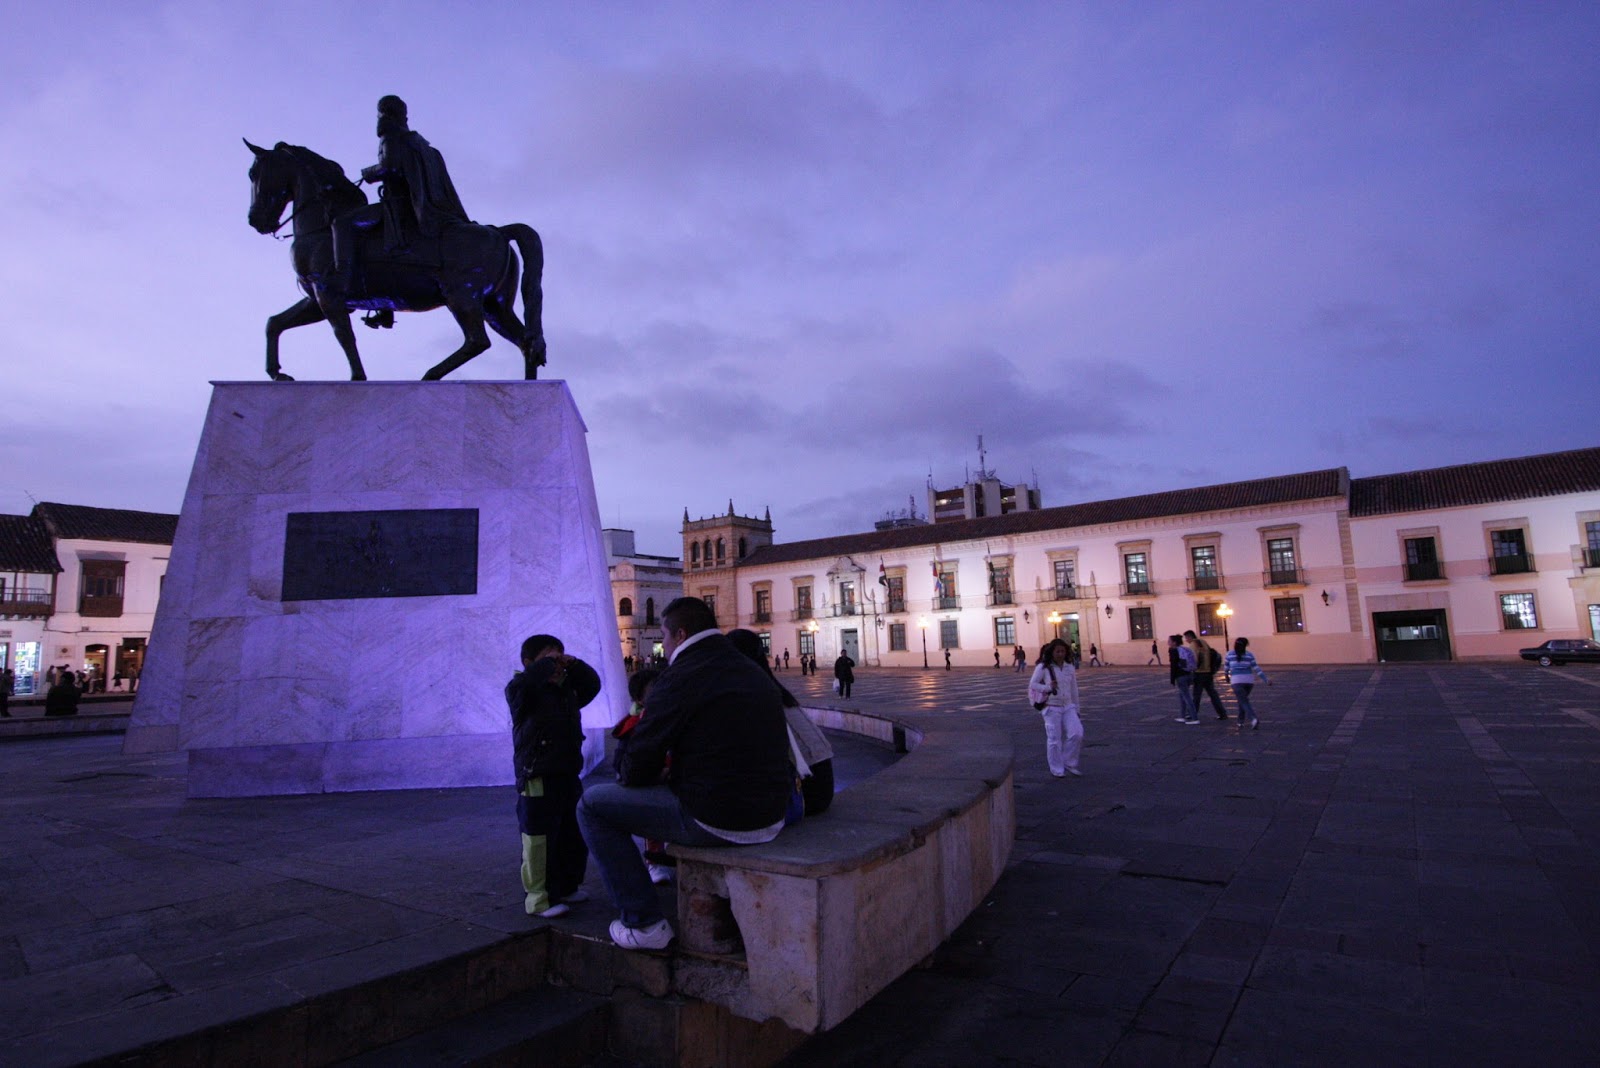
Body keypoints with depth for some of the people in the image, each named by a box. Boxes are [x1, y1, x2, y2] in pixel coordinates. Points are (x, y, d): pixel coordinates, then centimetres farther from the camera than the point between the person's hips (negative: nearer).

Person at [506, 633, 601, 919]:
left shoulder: (567, 691, 15)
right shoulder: (524, 691, -9)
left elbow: (592, 685, 15)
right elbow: (525, 682, -30)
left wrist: (574, 665, 2)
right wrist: (546, 662, -18)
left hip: (568, 776, 8)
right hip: (538, 780, -8)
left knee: (573, 837, 17)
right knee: (539, 840, -3)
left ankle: (566, 887, 32)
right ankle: (538, 898, 7)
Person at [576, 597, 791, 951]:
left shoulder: (679, 678, -13)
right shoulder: (757, 673, 11)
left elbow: (637, 770, -9)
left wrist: (626, 774, 15)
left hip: (715, 823, -8)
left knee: (592, 804, 5)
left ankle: (644, 923, 6)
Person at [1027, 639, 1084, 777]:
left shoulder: (1070, 668, 6)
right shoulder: (1043, 667, -7)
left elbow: (1074, 690, 13)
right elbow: (1032, 684, -4)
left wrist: (1076, 709, 15)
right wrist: (1047, 688, -20)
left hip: (1068, 706, 4)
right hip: (1051, 707, -4)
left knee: (1077, 733, -9)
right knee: (1054, 739, 0)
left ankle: (1069, 764, 12)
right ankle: (1057, 770, 16)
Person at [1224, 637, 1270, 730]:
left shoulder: (1229, 655, 2)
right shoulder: (1249, 655, 2)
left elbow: (1226, 667, 14)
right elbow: (1256, 669, -4)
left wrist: (1227, 677, 33)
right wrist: (1266, 680, -3)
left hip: (1237, 681, -3)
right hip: (1249, 681, 3)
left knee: (1244, 702, -8)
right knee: (1242, 700, 21)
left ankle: (1254, 719, -31)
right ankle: (1241, 722, 20)